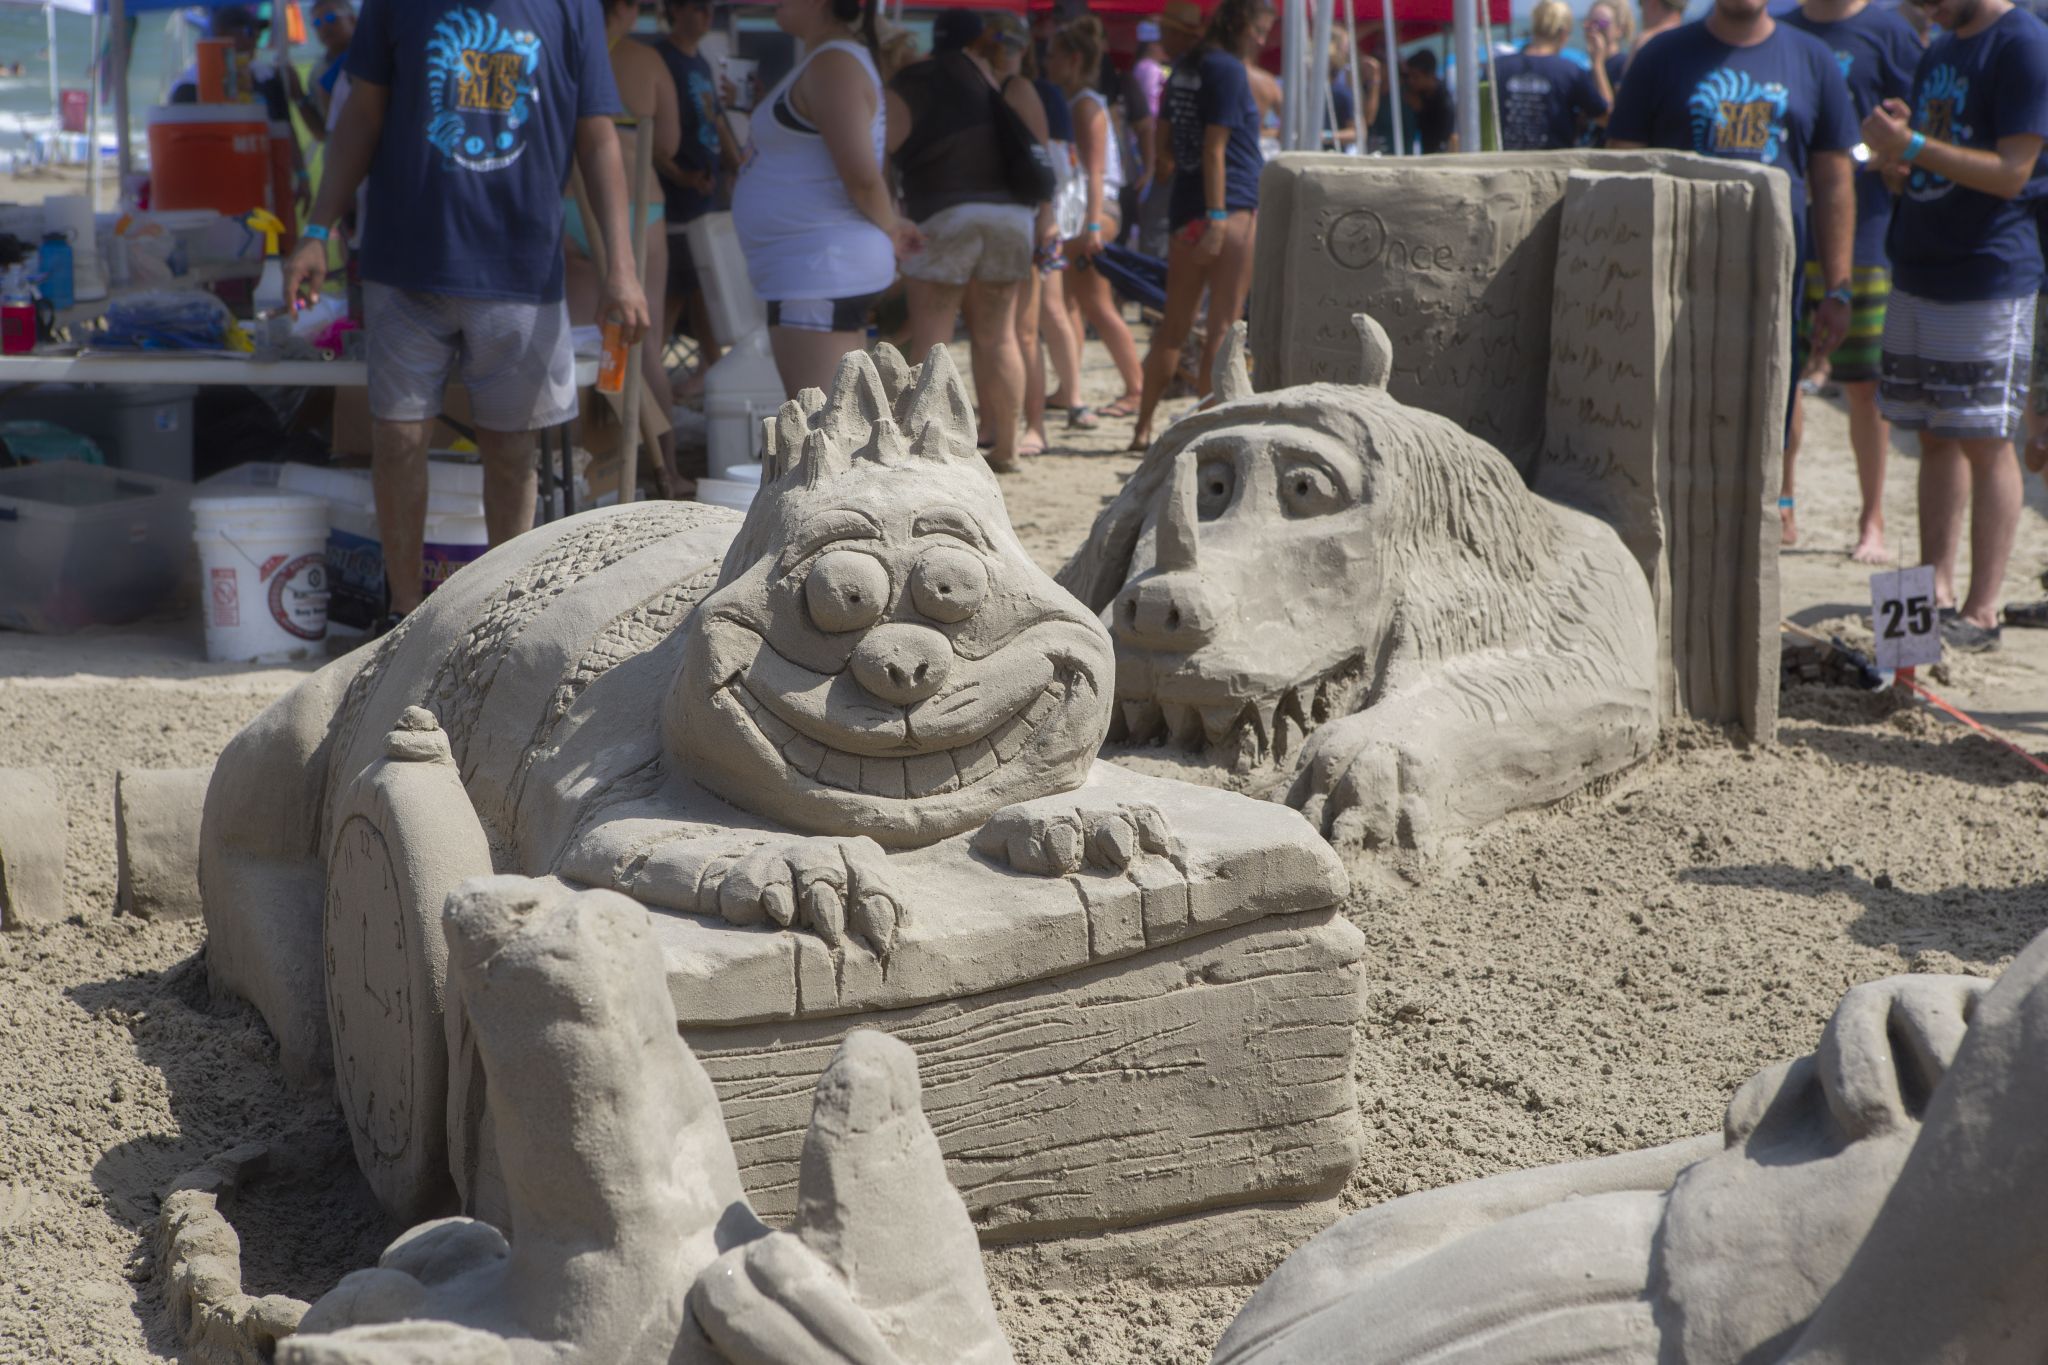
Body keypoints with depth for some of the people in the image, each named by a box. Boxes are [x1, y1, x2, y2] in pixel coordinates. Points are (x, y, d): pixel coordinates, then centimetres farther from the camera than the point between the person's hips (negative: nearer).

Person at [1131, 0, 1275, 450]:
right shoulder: (1229, 70, -9)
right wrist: (1217, 218, -18)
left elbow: (1167, 147, 19)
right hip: (1230, 207, -8)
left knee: (1175, 323, 14)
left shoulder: (1184, 68, 15)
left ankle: (1144, 427, 18)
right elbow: (1214, 149, -16)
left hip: (1185, 206, 8)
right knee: (1224, 324, -6)